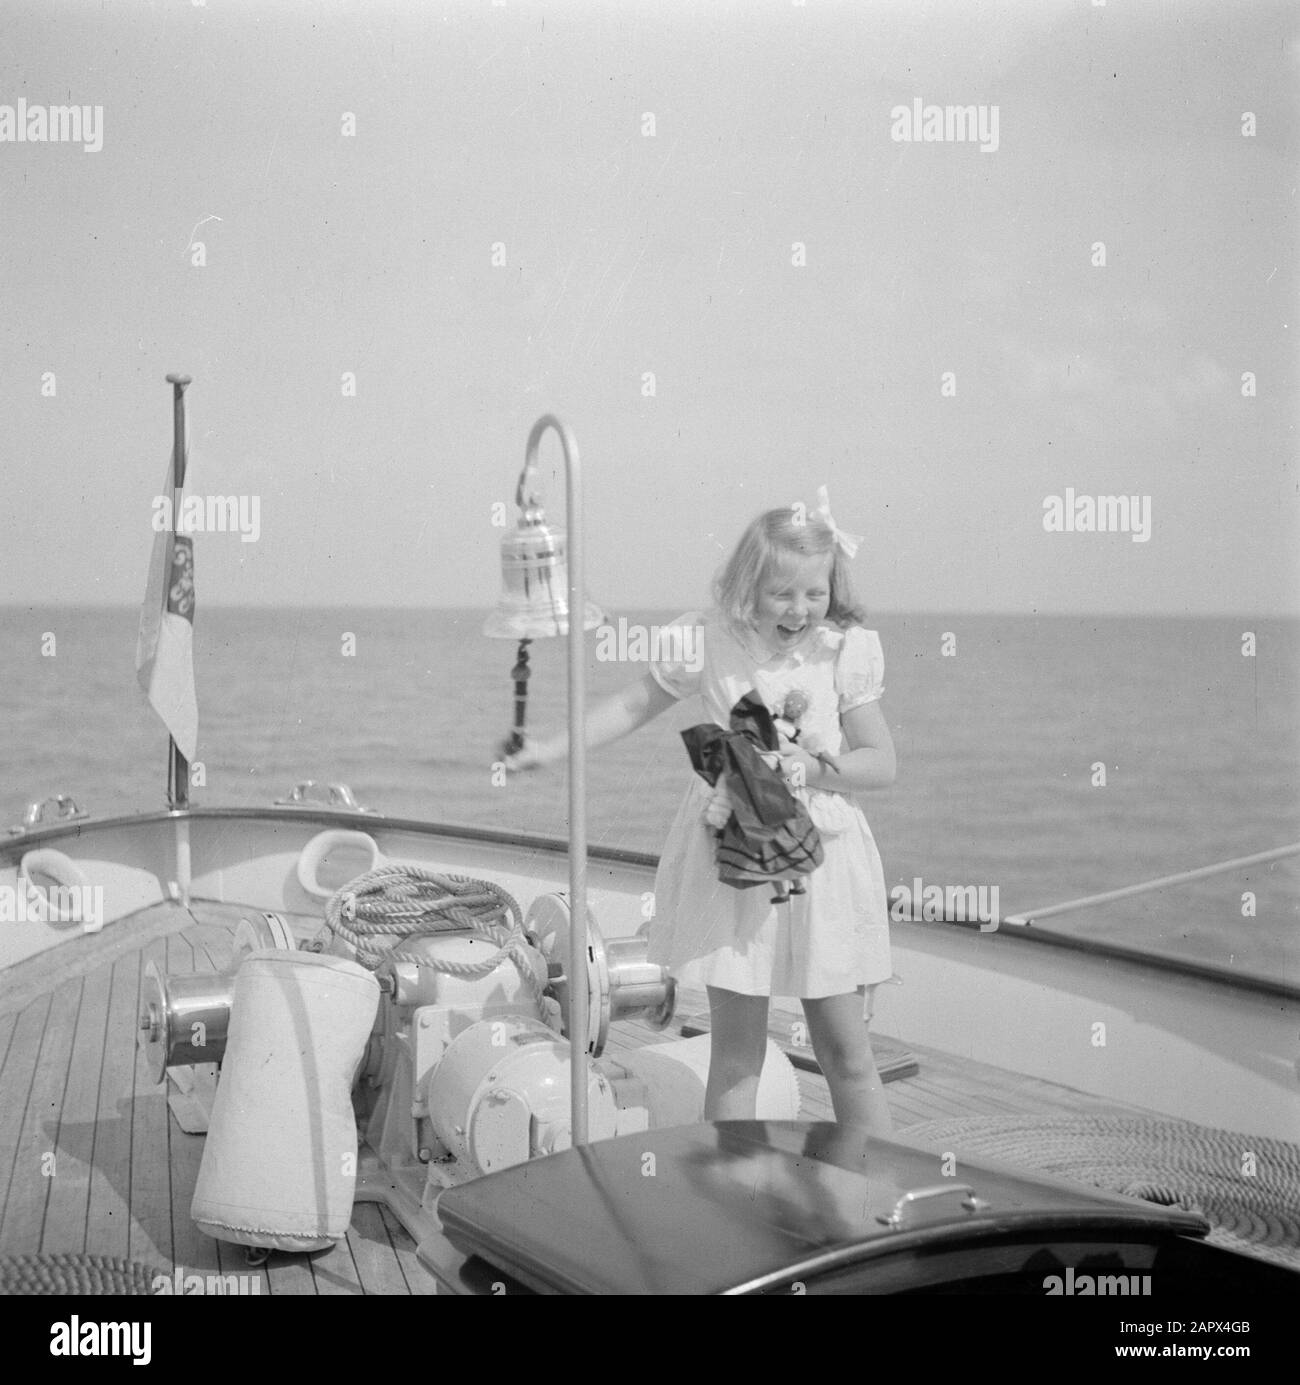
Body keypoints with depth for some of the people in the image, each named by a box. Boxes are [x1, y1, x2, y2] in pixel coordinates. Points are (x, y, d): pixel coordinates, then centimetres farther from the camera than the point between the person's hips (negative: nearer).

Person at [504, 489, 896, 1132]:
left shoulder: (844, 651, -6)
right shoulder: (709, 642, -5)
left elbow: (881, 762, -2)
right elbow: (635, 703, 7)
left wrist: (816, 770, -19)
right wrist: (551, 748, 0)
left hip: (819, 852, 0)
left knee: (843, 1044, 7)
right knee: (734, 1047, 6)